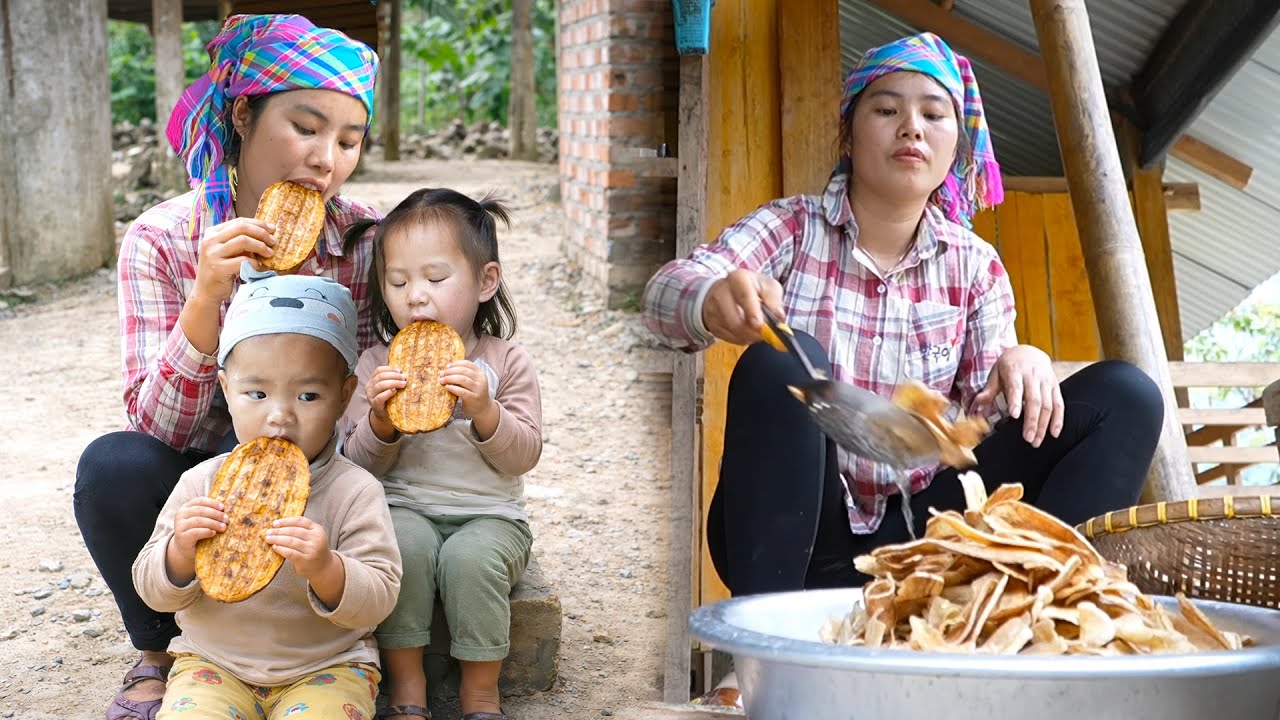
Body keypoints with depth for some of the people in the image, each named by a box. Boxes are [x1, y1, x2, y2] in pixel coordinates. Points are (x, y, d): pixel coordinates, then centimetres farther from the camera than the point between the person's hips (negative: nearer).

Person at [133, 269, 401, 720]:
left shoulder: (354, 492, -11)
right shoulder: (201, 484, -4)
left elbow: (377, 601, -14)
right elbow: (154, 592, 1)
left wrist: (325, 569, -33)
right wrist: (181, 552, -20)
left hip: (327, 667, -2)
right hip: (213, 662, 2)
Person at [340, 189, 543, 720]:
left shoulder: (506, 363, 2)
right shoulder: (375, 366, 5)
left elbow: (523, 456, -3)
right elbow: (361, 466, 3)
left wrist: (485, 412, -21)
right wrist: (379, 422, -18)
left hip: (489, 515, -1)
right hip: (403, 509, 1)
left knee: (472, 555, -32)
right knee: (405, 543, -32)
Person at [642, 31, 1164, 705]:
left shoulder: (975, 265, 6)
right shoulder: (790, 228, -2)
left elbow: (986, 415, -1)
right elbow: (665, 293, -20)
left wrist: (1020, 365, -25)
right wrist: (714, 301, -45)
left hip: (916, 532, 3)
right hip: (788, 532, -3)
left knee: (1124, 396, -10)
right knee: (780, 364, -32)